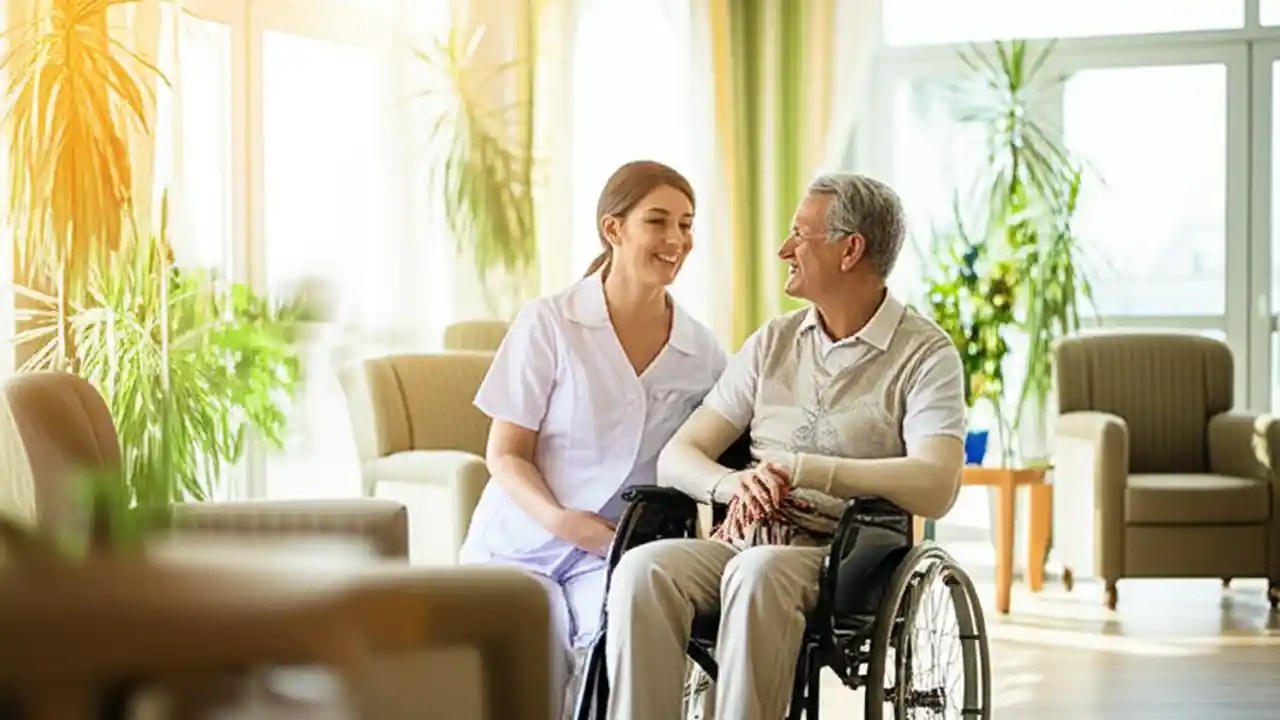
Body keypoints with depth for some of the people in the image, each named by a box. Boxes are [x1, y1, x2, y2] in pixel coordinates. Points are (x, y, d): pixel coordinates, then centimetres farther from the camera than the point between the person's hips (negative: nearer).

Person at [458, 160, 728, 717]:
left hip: (614, 553, 2)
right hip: (521, 544, -2)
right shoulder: (549, 323, -4)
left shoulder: (702, 352, 5)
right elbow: (504, 455, -3)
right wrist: (555, 518, -21)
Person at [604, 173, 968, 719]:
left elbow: (935, 488, -15)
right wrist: (732, 484, -12)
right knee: (644, 567, -28)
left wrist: (801, 469, -19)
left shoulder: (926, 355, 2)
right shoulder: (772, 343, 17)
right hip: (742, 542, 5)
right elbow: (677, 457, 12)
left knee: (758, 572, -38)